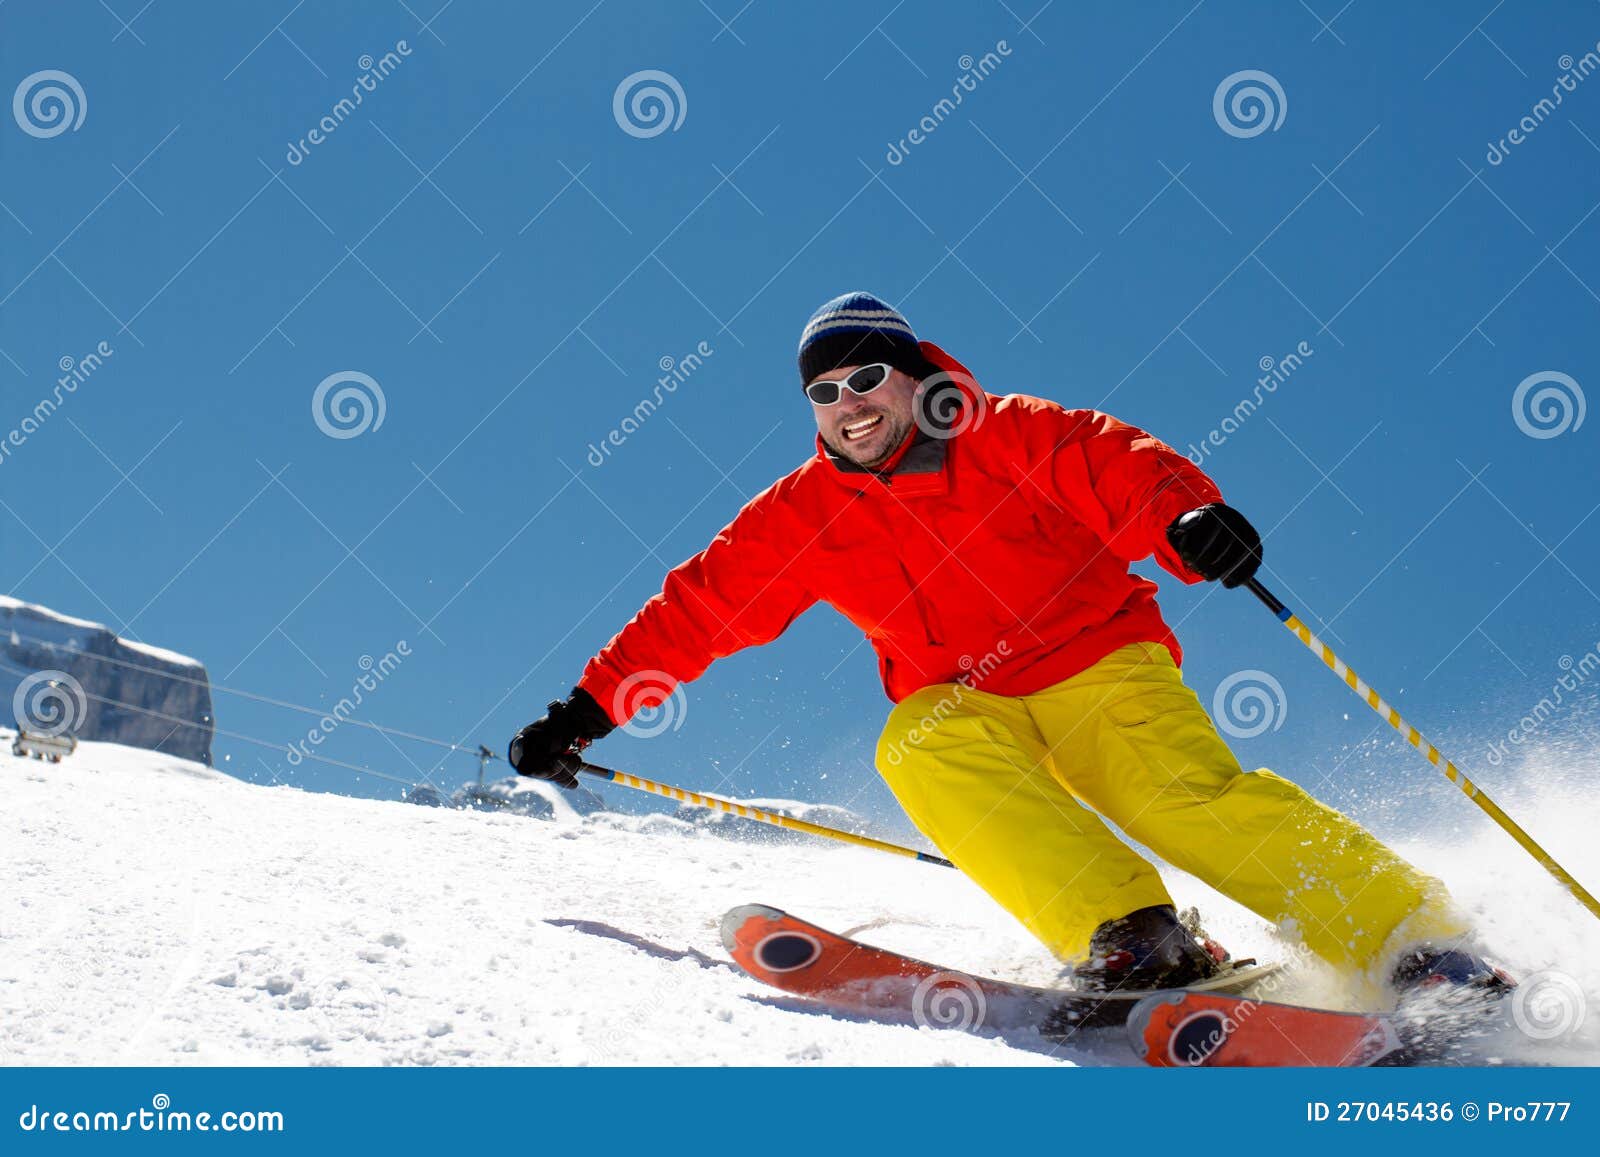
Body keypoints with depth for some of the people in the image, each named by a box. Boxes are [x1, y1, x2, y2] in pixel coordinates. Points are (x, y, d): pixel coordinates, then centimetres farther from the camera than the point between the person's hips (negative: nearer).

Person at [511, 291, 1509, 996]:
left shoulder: (1012, 438, 0)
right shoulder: (803, 516, 7)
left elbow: (1123, 468, -11)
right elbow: (700, 608, 9)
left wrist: (1190, 515, -35)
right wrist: (589, 708, 4)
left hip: (1100, 669, -2)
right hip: (970, 709, 3)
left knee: (1191, 794, -28)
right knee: (920, 748, -32)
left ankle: (1418, 943, -25)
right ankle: (1130, 938, -41)